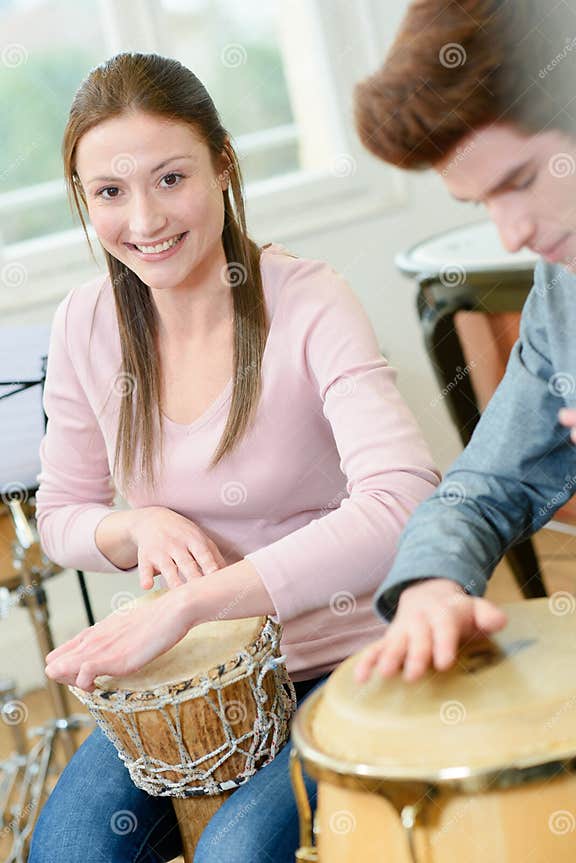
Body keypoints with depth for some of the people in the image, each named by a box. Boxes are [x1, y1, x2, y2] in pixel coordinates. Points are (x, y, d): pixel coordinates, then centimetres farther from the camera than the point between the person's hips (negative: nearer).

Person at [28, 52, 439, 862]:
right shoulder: (85, 327, -4)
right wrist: (140, 528, -15)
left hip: (343, 663, -4)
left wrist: (185, 603, -37)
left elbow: (405, 507, -32)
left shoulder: (307, 303, -19)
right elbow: (62, 517, 9)